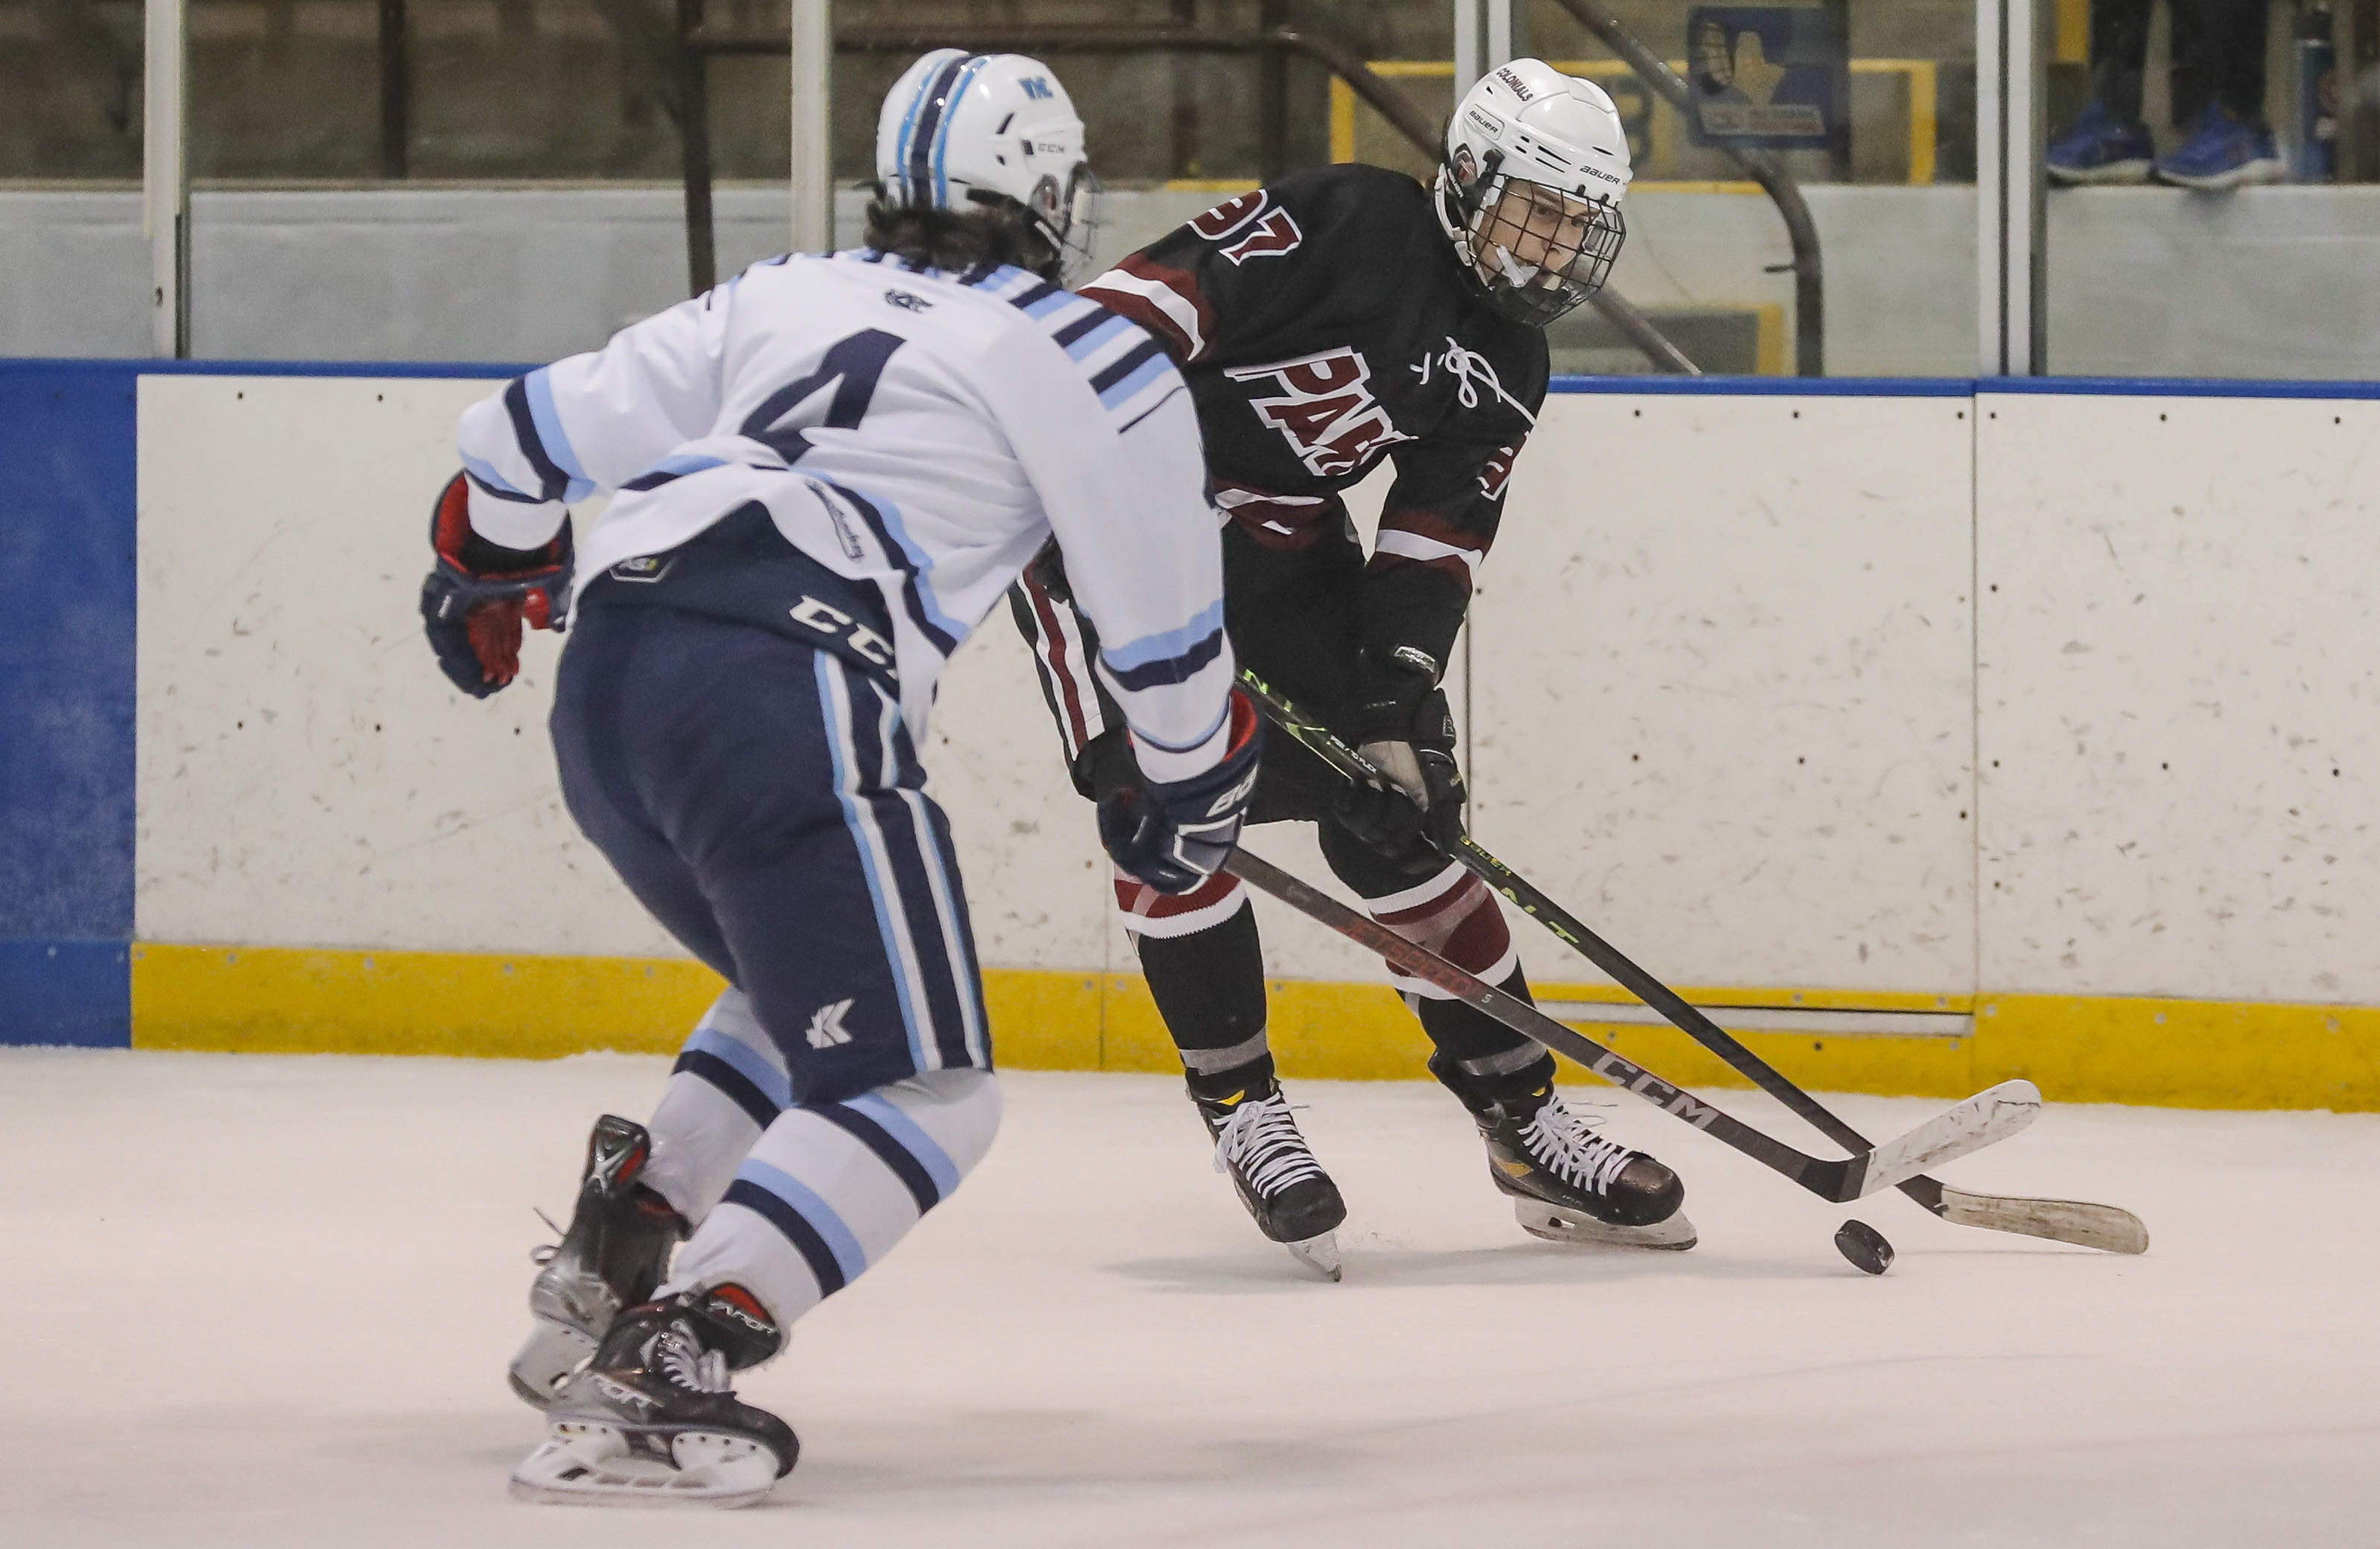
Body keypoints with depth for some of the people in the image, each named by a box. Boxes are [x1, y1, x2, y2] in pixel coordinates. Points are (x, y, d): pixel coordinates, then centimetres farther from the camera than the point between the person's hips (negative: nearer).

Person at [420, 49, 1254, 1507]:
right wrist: (1193, 799, 32)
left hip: (604, 686, 7)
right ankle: (658, 1377, -23)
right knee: (921, 1090, -5)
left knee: (814, 998, 30)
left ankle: (604, 1279, 23)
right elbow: (1167, 624, 14)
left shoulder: (778, 297, 25)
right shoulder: (1098, 360, 10)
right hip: (781, 695, -7)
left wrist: (489, 568, 44)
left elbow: (543, 427, 24)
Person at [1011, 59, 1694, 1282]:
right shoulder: (1346, 226, -18)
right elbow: (1139, 310, -23)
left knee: (1398, 816, 4)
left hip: (1278, 549, 7)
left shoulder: (1504, 372, 5)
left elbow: (1433, 543, 3)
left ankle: (1525, 1124, 11)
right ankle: (1241, 1109, -6)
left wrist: (1400, 696, -11)